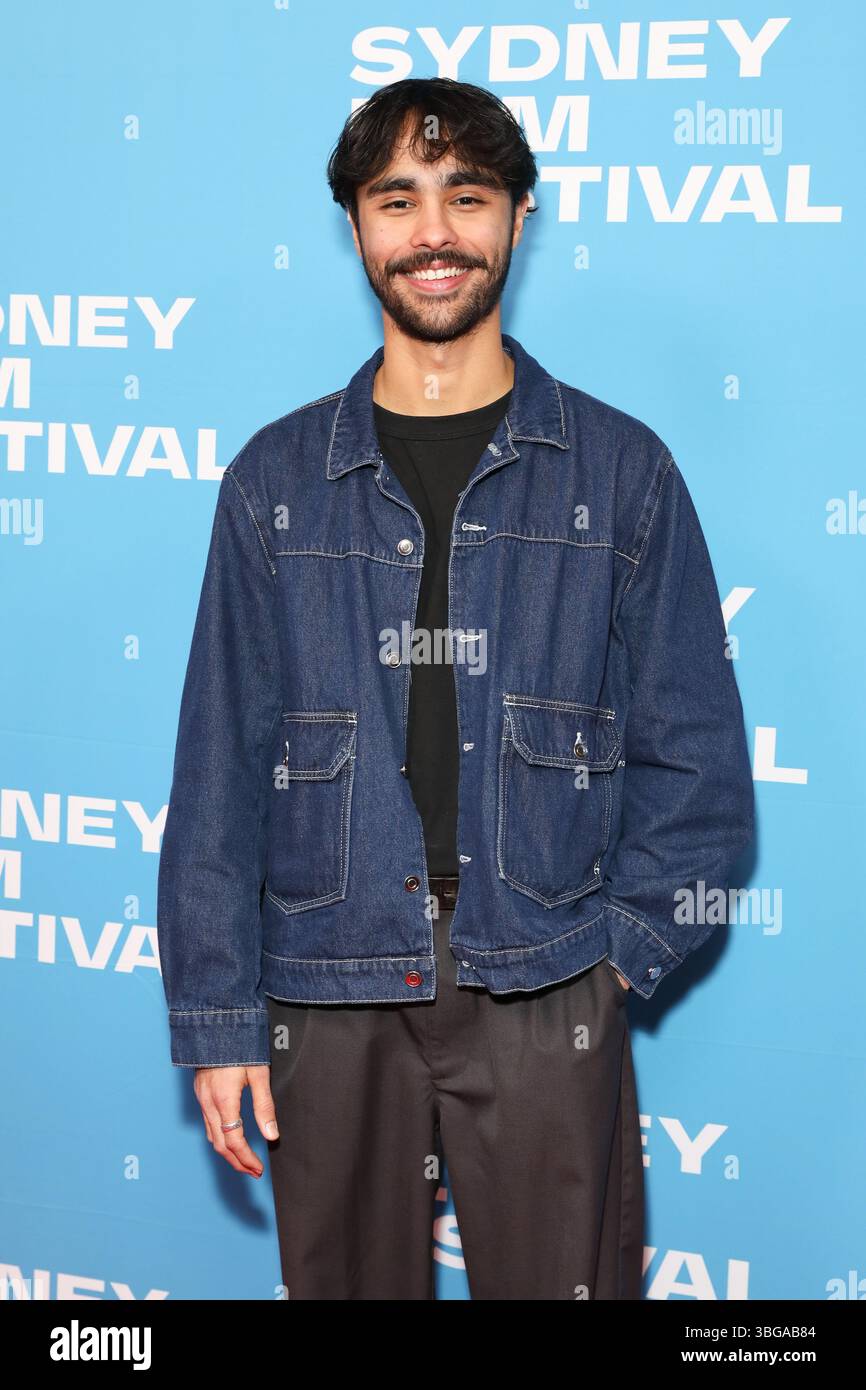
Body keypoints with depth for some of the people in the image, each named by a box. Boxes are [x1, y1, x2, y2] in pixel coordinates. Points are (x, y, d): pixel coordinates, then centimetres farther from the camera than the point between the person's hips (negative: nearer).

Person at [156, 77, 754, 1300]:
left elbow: (695, 757, 5)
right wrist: (215, 1017, 1)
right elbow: (221, 765, 4)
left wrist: (622, 949, -5)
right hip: (330, 1006, 1)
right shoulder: (276, 478, 5)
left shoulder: (621, 470, 3)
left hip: (547, 1010, -1)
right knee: (344, 1279, 12)